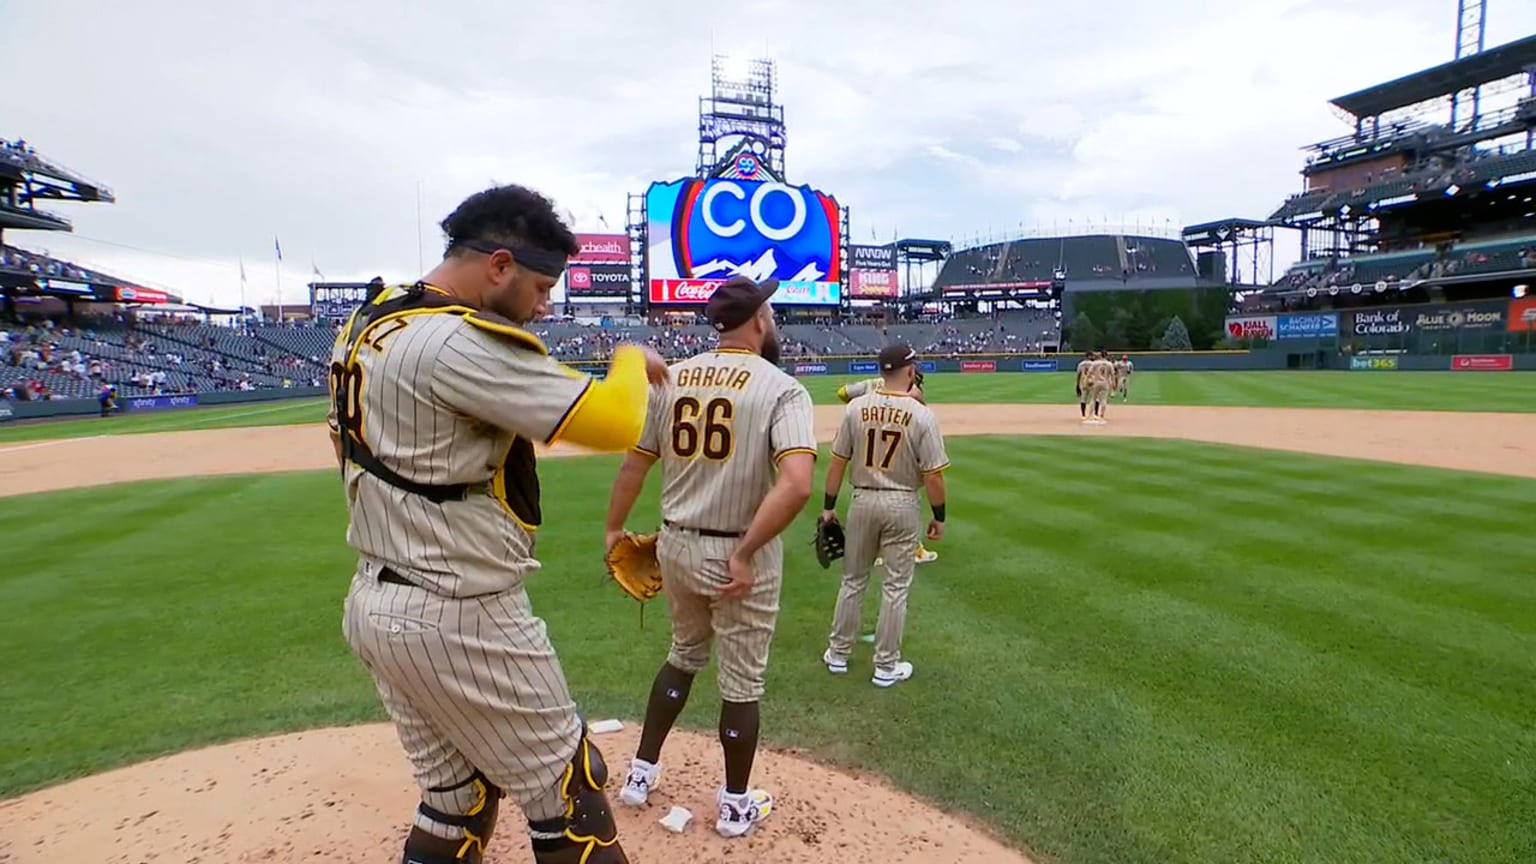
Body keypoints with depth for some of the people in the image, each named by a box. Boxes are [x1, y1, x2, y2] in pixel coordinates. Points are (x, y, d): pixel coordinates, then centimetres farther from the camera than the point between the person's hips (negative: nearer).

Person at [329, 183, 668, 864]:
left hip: (372, 604, 9)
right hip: (458, 620, -9)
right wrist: (631, 359, -5)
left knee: (457, 798, 22)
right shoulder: (463, 342, -23)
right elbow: (613, 423, -25)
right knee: (567, 790, 8)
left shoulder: (365, 325, 8)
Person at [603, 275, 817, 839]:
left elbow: (633, 464, 5)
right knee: (742, 681, 14)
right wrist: (746, 553, -23)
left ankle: (641, 774, 38)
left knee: (685, 655, 28)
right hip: (741, 553, -5)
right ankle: (736, 806, 32)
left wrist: (614, 528, 18)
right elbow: (796, 485, -29)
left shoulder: (672, 378, 0)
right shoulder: (782, 389, -14)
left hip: (676, 545, 5)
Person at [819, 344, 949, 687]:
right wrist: (939, 516, 1)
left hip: (863, 501, 3)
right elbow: (933, 476, -12)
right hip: (902, 505, -2)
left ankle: (838, 654, 28)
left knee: (853, 580, 17)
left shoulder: (856, 407, -6)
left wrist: (829, 505, 7)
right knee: (896, 586, 9)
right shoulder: (922, 415, -14)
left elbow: (838, 462, -2)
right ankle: (886, 666, 19)